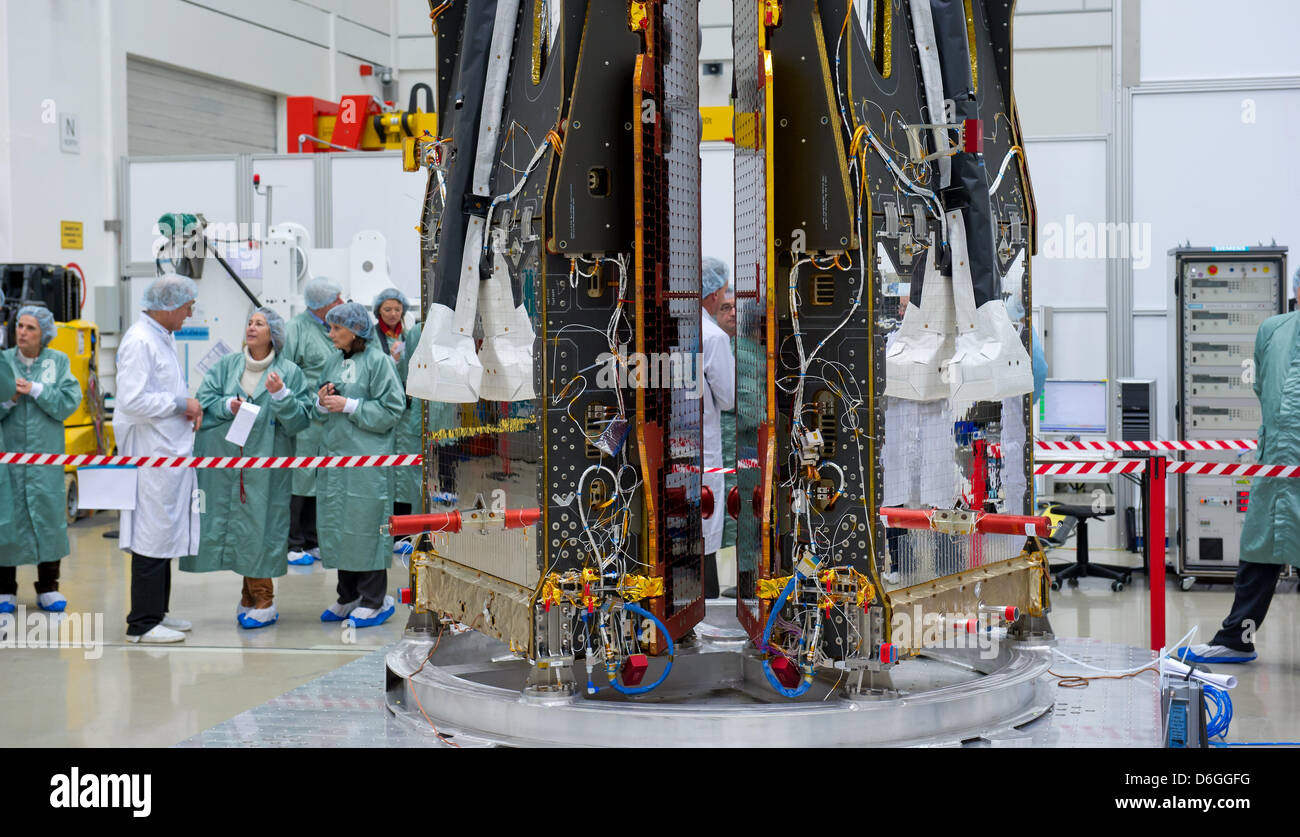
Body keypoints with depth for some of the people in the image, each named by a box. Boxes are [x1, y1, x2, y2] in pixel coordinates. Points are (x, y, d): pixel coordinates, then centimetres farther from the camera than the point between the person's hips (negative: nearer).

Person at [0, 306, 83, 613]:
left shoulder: (58, 362, 4)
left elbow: (69, 403, -6)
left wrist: (35, 390, -12)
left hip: (45, 454, 0)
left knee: (48, 513, 1)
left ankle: (48, 588, 12)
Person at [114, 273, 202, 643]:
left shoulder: (164, 338, 16)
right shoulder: (139, 341, -15)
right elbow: (132, 400, -23)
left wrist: (189, 406, 8)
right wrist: (180, 404, -15)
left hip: (172, 453, 10)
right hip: (151, 455, -10)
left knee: (166, 533, 15)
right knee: (152, 536, -6)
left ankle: (156, 612, 25)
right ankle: (142, 623, -1)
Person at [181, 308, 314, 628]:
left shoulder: (289, 372, 1)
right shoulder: (226, 366, 11)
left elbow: (301, 420, -5)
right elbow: (204, 402, 5)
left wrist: (281, 395, -19)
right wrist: (227, 406, -13)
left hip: (266, 465, -3)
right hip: (225, 462, 3)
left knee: (260, 525, -4)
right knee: (235, 522, 5)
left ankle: (263, 600, 7)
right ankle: (252, 596, 16)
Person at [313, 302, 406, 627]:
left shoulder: (378, 361, -7)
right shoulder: (334, 361, 13)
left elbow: (392, 410, -12)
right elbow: (321, 414, 18)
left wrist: (349, 405, -15)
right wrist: (322, 402, -5)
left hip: (367, 458, -7)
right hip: (333, 454, 7)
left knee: (364, 523, -3)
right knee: (337, 523, 10)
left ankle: (375, 601, 7)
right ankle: (349, 597, 22)